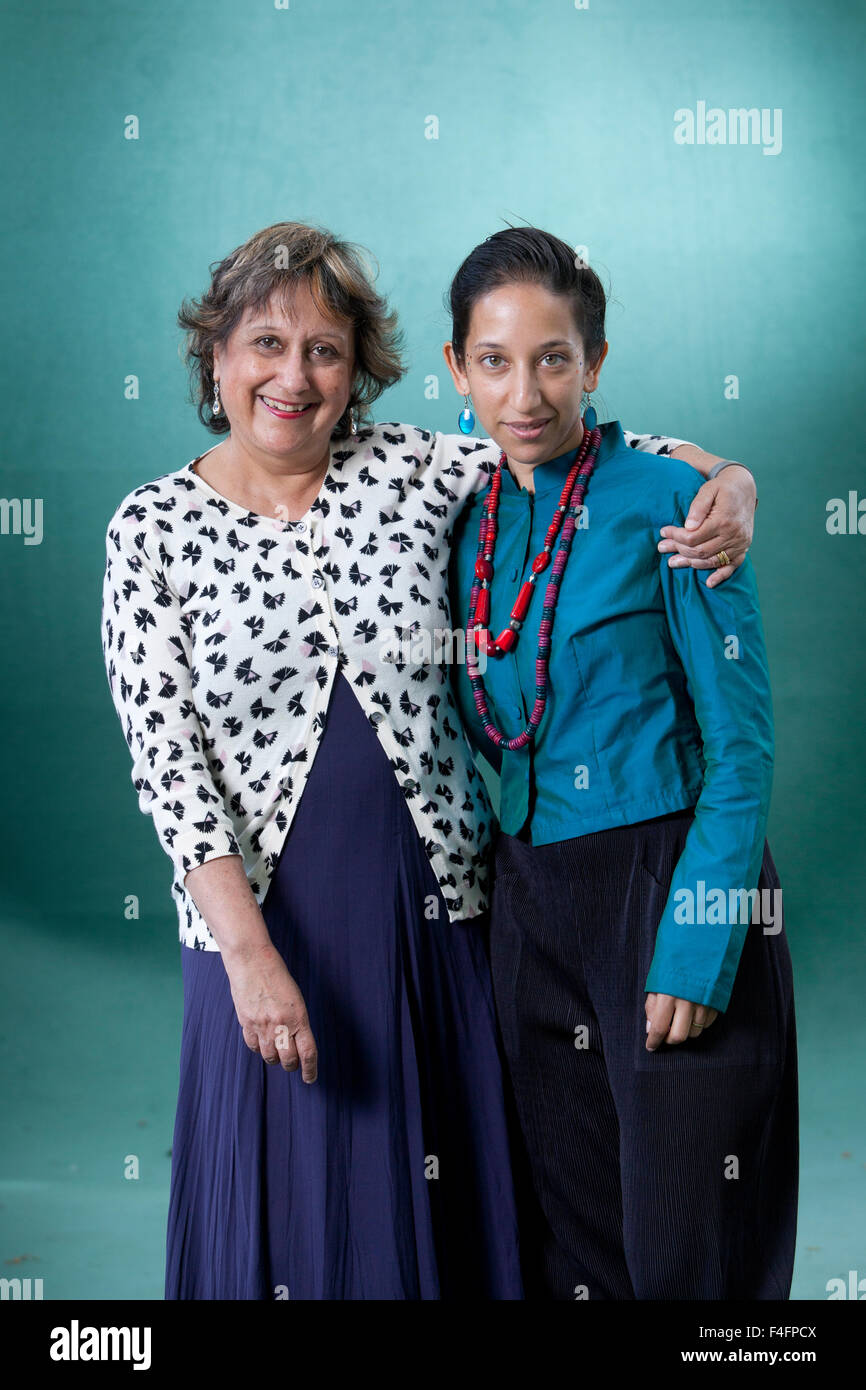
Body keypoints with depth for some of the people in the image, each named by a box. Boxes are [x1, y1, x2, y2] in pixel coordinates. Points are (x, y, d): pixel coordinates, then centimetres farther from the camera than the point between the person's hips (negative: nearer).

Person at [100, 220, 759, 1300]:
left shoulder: (409, 470, 0)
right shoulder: (154, 530, -4)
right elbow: (166, 759, -9)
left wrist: (722, 477, -13)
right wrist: (250, 951, -17)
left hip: (429, 909, 2)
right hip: (264, 915, -2)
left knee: (441, 1199, 13)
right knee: (291, 1205, 9)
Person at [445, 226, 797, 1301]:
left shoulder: (666, 501, -9)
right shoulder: (472, 525, 7)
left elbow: (741, 743, -10)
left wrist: (698, 948, -16)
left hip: (672, 884, -5)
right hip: (528, 897, 5)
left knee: (683, 1249, 1)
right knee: (573, 1229, 13)